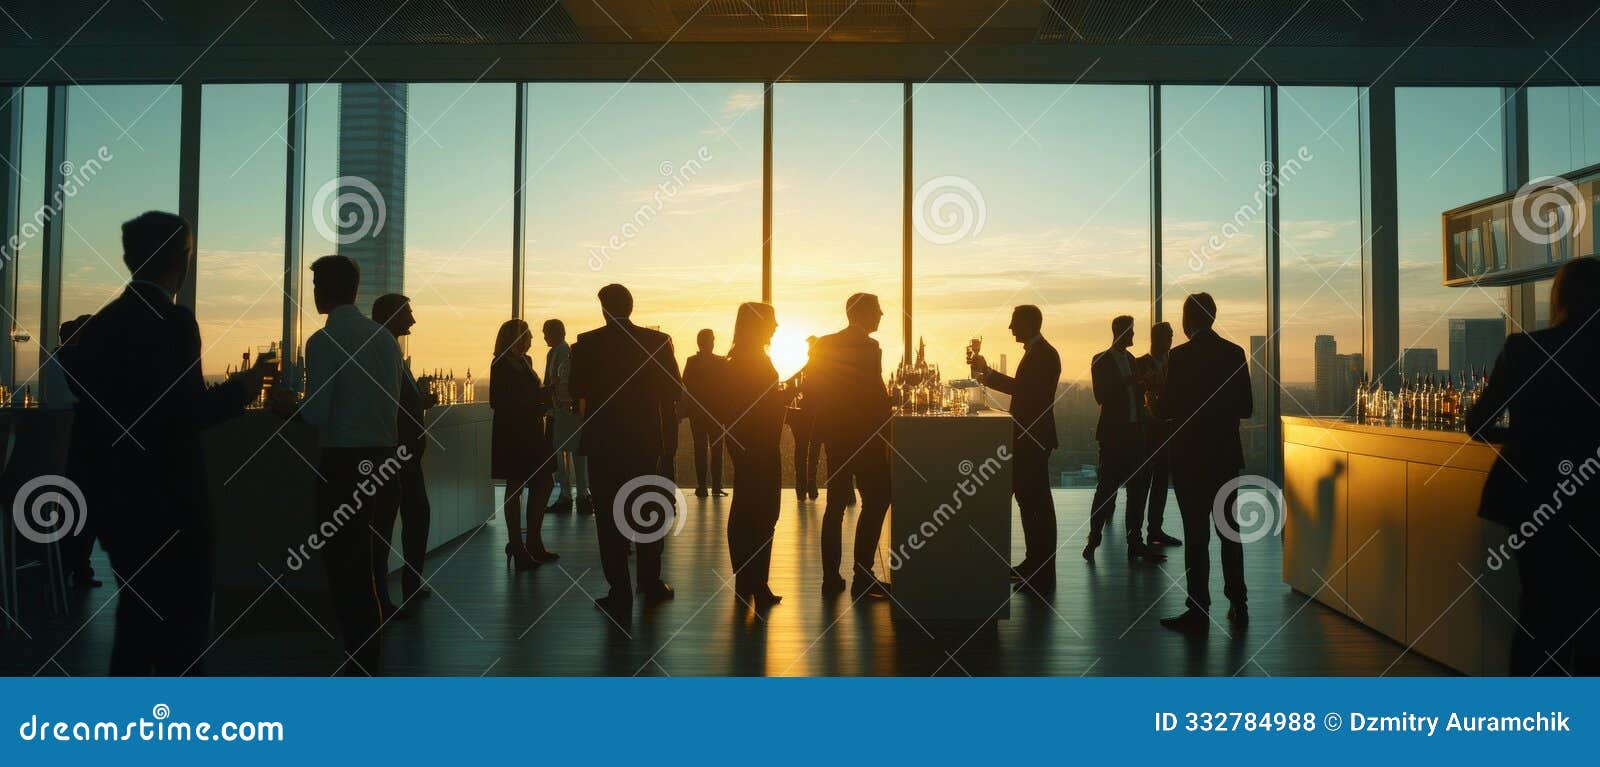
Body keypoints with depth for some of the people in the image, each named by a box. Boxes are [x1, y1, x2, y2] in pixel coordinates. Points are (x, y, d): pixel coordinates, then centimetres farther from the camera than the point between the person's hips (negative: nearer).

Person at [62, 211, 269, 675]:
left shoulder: (99, 323, 8)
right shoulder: (173, 321, -16)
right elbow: (188, 413, -22)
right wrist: (239, 390, -6)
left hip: (115, 495, 8)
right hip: (166, 500, -8)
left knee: (140, 613, 19)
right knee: (184, 621, 2)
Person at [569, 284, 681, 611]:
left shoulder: (587, 343, -7)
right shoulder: (657, 341, -3)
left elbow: (577, 390, -9)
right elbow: (673, 391, -3)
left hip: (603, 440, -2)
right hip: (645, 439, 2)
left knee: (609, 515, 4)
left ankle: (620, 591, 4)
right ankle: (651, 583, 19)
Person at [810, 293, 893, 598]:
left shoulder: (825, 344, 7)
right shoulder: (869, 346, -13)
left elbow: (810, 386, 8)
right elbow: (876, 395, -16)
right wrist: (886, 423, -3)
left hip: (835, 435, 7)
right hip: (864, 435, -7)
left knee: (836, 503, 12)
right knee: (875, 501, -1)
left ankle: (831, 576, 14)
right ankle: (862, 576, -4)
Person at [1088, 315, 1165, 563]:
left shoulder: (1131, 360, 17)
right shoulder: (1101, 361, -3)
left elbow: (1136, 394, 19)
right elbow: (1101, 396, -12)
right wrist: (1125, 383, -20)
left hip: (1134, 432, 7)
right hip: (1113, 433, -7)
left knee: (1138, 489, 5)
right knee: (1107, 488, -5)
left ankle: (1135, 543, 11)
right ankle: (1093, 540, 6)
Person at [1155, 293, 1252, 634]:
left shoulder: (1180, 356, -12)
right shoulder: (1235, 353, 2)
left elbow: (1167, 408, -12)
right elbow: (1245, 408, 5)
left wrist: (1153, 404, 9)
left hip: (1190, 456, -5)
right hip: (1226, 455, 5)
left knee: (1196, 533, -1)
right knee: (1229, 530, 15)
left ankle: (1199, 611, 2)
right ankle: (1237, 604, 21)